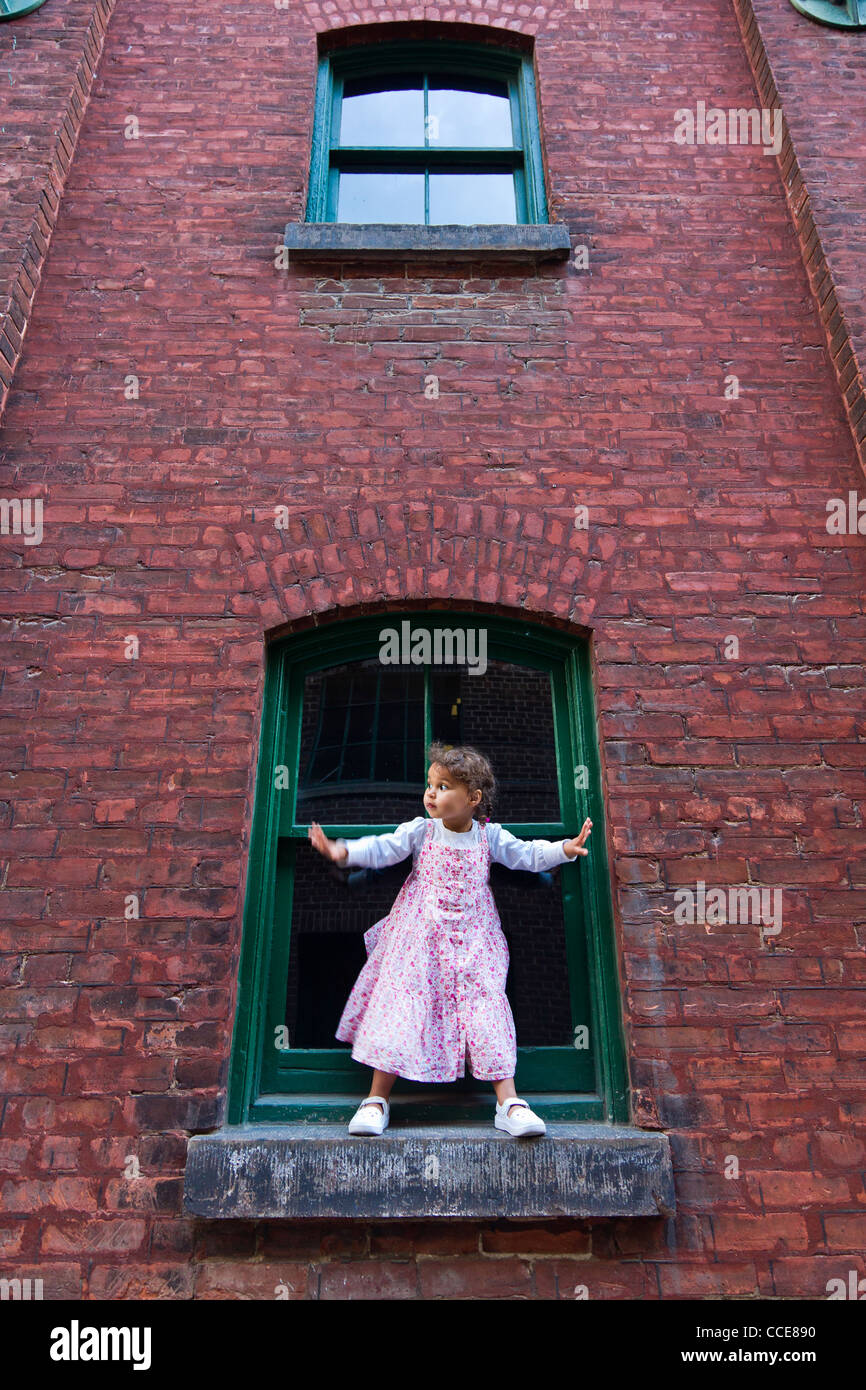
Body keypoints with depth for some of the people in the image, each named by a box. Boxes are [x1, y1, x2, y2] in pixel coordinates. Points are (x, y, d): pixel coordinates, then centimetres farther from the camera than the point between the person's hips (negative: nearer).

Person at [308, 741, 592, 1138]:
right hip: (419, 939, -1)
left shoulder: (489, 836, 2)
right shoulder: (420, 830, -1)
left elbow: (528, 854, 5)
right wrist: (343, 851, -23)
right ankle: (377, 1099, 4)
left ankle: (508, 1102, 2)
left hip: (471, 942, 1)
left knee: (486, 1006, -5)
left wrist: (564, 849, -9)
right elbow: (382, 848, -8)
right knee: (401, 1003, -6)